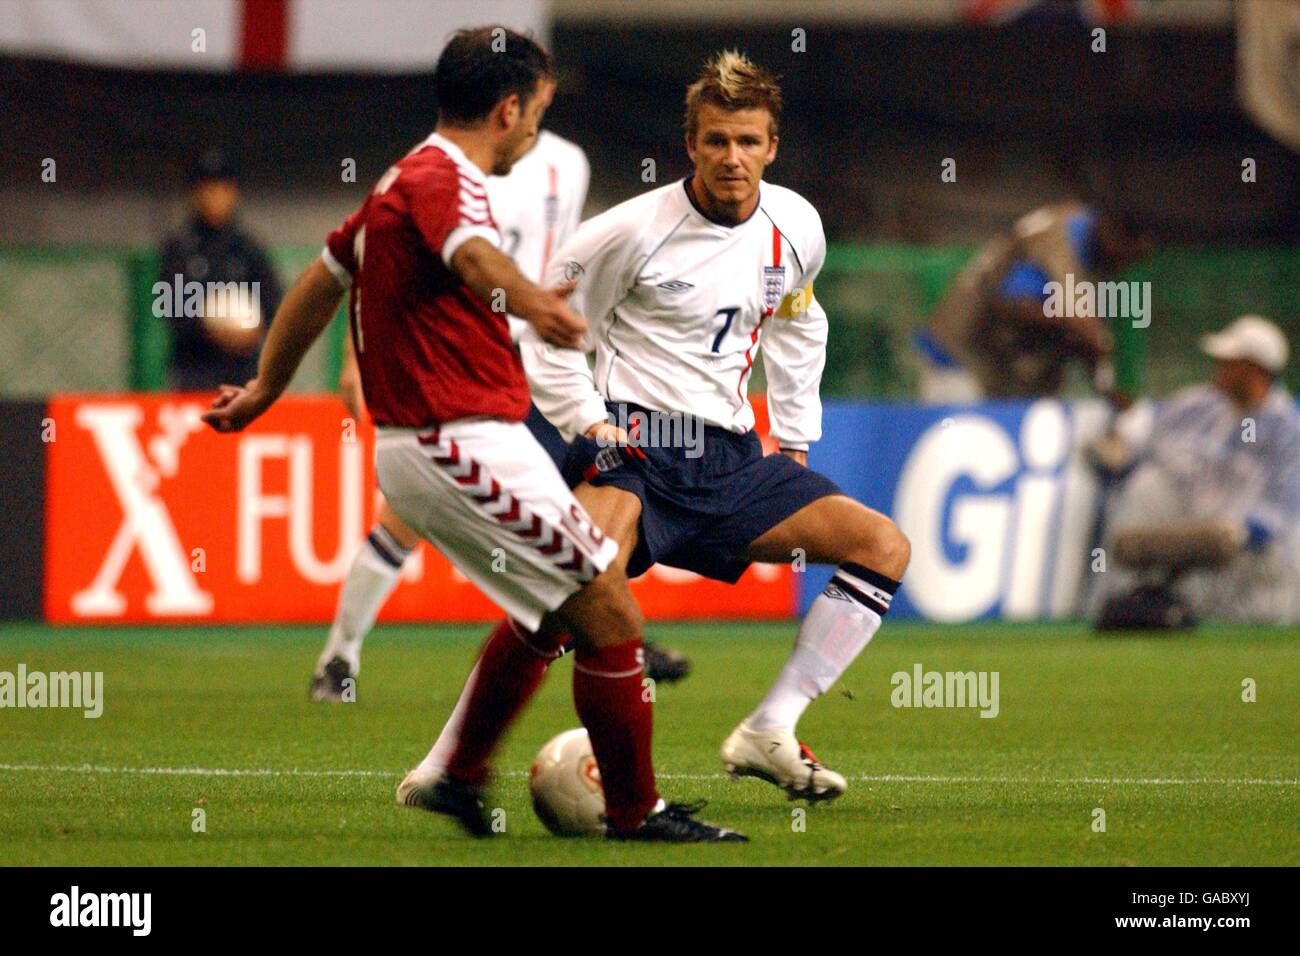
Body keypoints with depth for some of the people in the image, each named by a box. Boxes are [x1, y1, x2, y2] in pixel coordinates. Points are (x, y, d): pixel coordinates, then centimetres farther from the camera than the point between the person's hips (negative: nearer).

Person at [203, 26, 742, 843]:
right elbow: (473, 255, -38)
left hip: (421, 448, 11)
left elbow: (321, 280, 29)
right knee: (609, 614, -6)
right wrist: (532, 305, -59)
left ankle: (461, 779, 26)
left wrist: (265, 390, 40)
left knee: (551, 609, 24)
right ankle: (637, 811, 1)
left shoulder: (404, 181, 17)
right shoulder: (443, 178, -14)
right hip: (465, 445, -11)